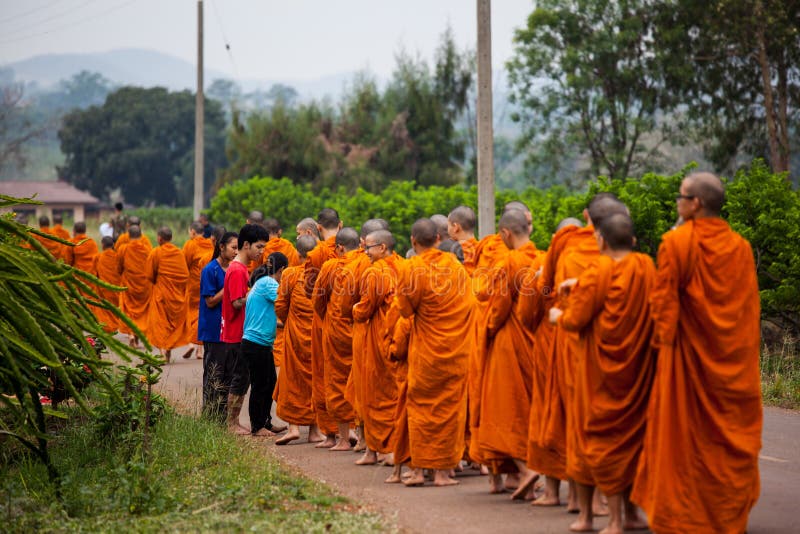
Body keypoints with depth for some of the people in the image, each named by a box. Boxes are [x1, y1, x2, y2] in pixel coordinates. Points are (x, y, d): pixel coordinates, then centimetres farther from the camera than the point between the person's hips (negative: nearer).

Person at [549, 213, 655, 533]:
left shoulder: (598, 272, -15)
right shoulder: (646, 266, 2)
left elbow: (575, 320, -12)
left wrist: (558, 316, 8)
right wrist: (580, 285, 18)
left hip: (605, 368, -5)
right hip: (639, 365, 5)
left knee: (606, 437, 3)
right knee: (633, 433, 15)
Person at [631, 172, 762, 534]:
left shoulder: (676, 242, -11)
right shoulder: (741, 247, 1)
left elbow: (664, 300, -11)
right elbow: (749, 304, 3)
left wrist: (664, 340, -2)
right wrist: (744, 348, 10)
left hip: (689, 354, -3)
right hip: (733, 357, 4)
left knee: (684, 434, 5)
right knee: (732, 435, 12)